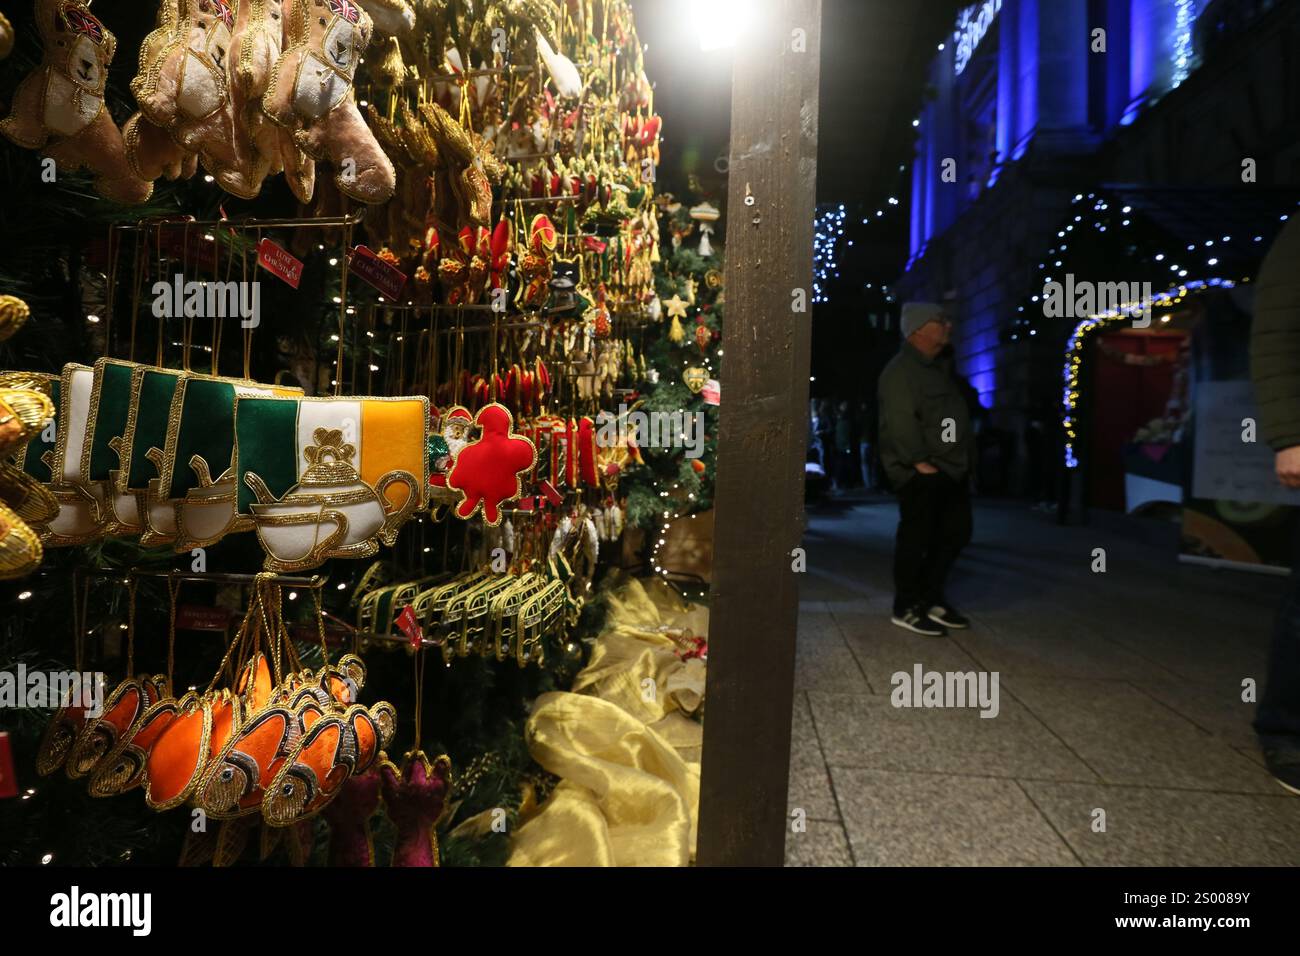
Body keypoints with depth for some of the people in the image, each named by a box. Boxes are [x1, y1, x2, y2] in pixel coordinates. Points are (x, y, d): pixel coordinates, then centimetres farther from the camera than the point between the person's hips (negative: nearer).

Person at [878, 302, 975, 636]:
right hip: (920, 473, -10)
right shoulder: (900, 370, -11)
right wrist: (919, 461, -22)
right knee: (916, 539, -3)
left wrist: (967, 461, 16)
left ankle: (931, 598, 27)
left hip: (952, 470, 10)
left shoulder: (940, 368, 20)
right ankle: (906, 608, 9)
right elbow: (901, 421, -20)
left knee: (955, 535, 14)